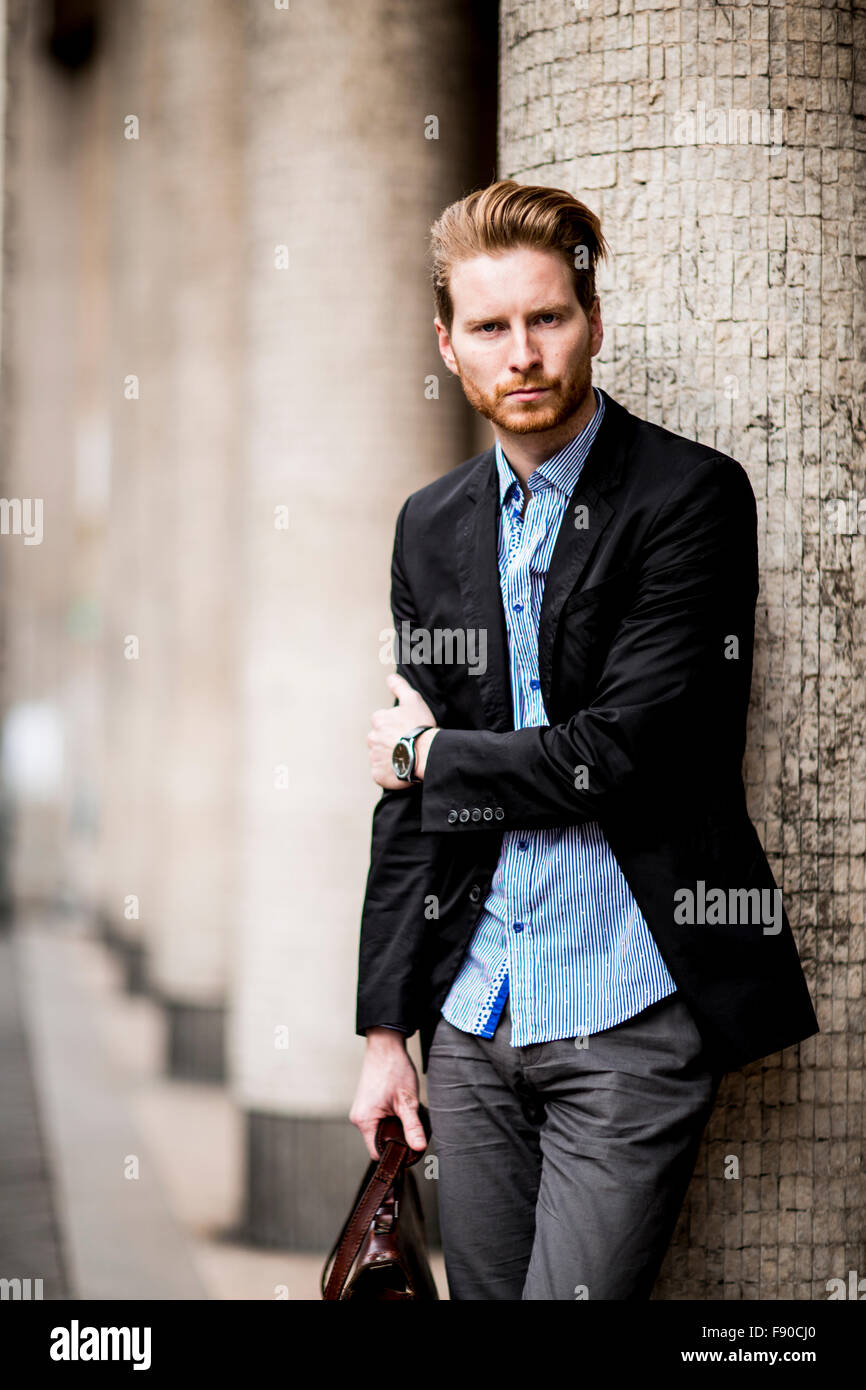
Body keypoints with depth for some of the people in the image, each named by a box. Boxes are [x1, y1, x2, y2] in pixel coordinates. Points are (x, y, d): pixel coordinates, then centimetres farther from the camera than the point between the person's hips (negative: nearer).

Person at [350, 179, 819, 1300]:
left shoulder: (693, 495, -8)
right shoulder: (433, 525, 11)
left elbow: (626, 755, -16)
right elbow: (411, 797, 13)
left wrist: (432, 755, -2)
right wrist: (384, 1028, 11)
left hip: (629, 1020, -5)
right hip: (473, 1013, 6)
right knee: (481, 1291, 12)